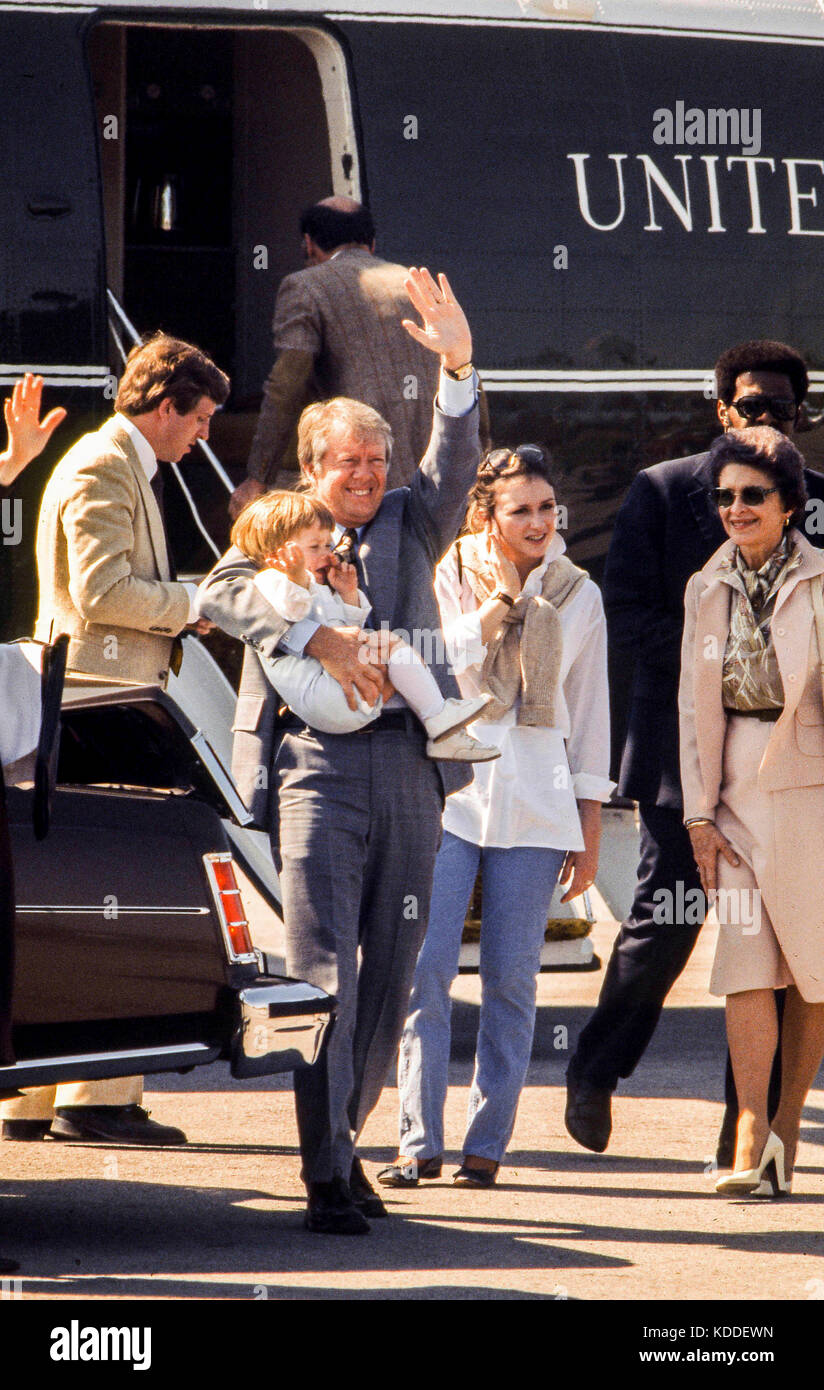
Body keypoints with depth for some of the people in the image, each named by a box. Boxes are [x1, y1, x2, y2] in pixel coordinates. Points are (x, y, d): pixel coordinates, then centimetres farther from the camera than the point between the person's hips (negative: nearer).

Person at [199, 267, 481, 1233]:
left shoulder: (408, 525, 17)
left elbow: (454, 465, 0)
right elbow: (219, 591, -8)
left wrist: (457, 368, -17)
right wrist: (318, 638, -20)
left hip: (409, 763, 4)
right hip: (315, 764, -4)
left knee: (390, 967, 6)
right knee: (324, 967, -9)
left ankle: (344, 1137, 21)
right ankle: (326, 1176, -11)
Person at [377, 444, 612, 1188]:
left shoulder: (577, 597, 9)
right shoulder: (449, 578, 4)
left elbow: (590, 715, 12)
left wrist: (589, 832, 10)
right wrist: (500, 599, -11)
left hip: (535, 801, 1)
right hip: (448, 791, -1)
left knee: (511, 979, -1)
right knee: (426, 966, -10)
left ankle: (487, 1144, 6)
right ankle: (419, 1141, -5)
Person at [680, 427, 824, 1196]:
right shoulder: (707, 589, 7)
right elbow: (694, 706, 8)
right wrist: (699, 814, 3)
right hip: (738, 785, 2)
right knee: (745, 956, -7)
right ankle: (752, 1140, -12)